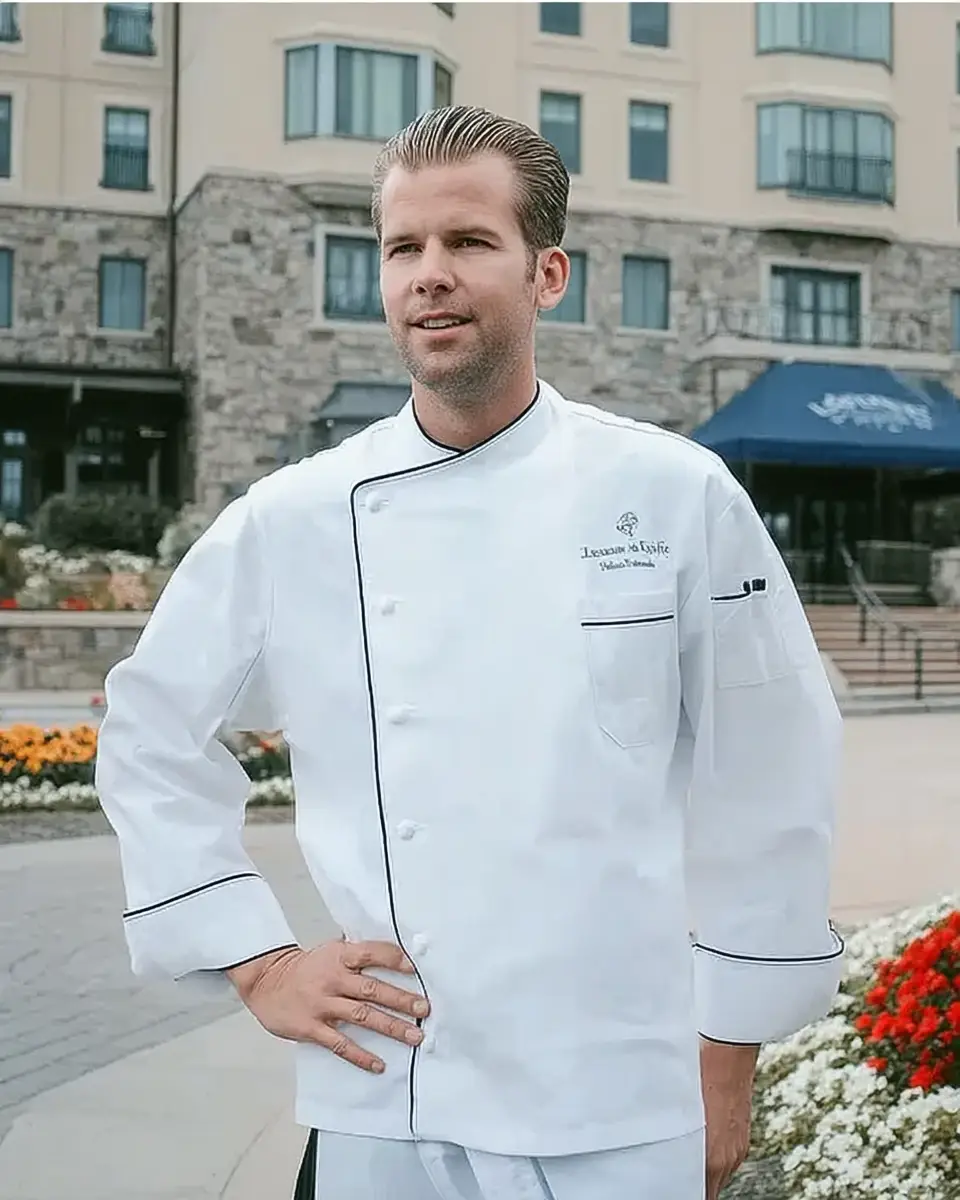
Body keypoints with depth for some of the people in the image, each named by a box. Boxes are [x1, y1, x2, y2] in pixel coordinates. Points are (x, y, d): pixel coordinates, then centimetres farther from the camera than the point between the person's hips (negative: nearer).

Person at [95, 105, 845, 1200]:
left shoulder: (675, 495, -6)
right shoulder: (292, 520, -2)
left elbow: (762, 786, -1)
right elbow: (150, 740, 9)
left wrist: (729, 1056, 3)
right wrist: (258, 963, 3)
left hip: (622, 1112, -1)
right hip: (381, 1109, 2)